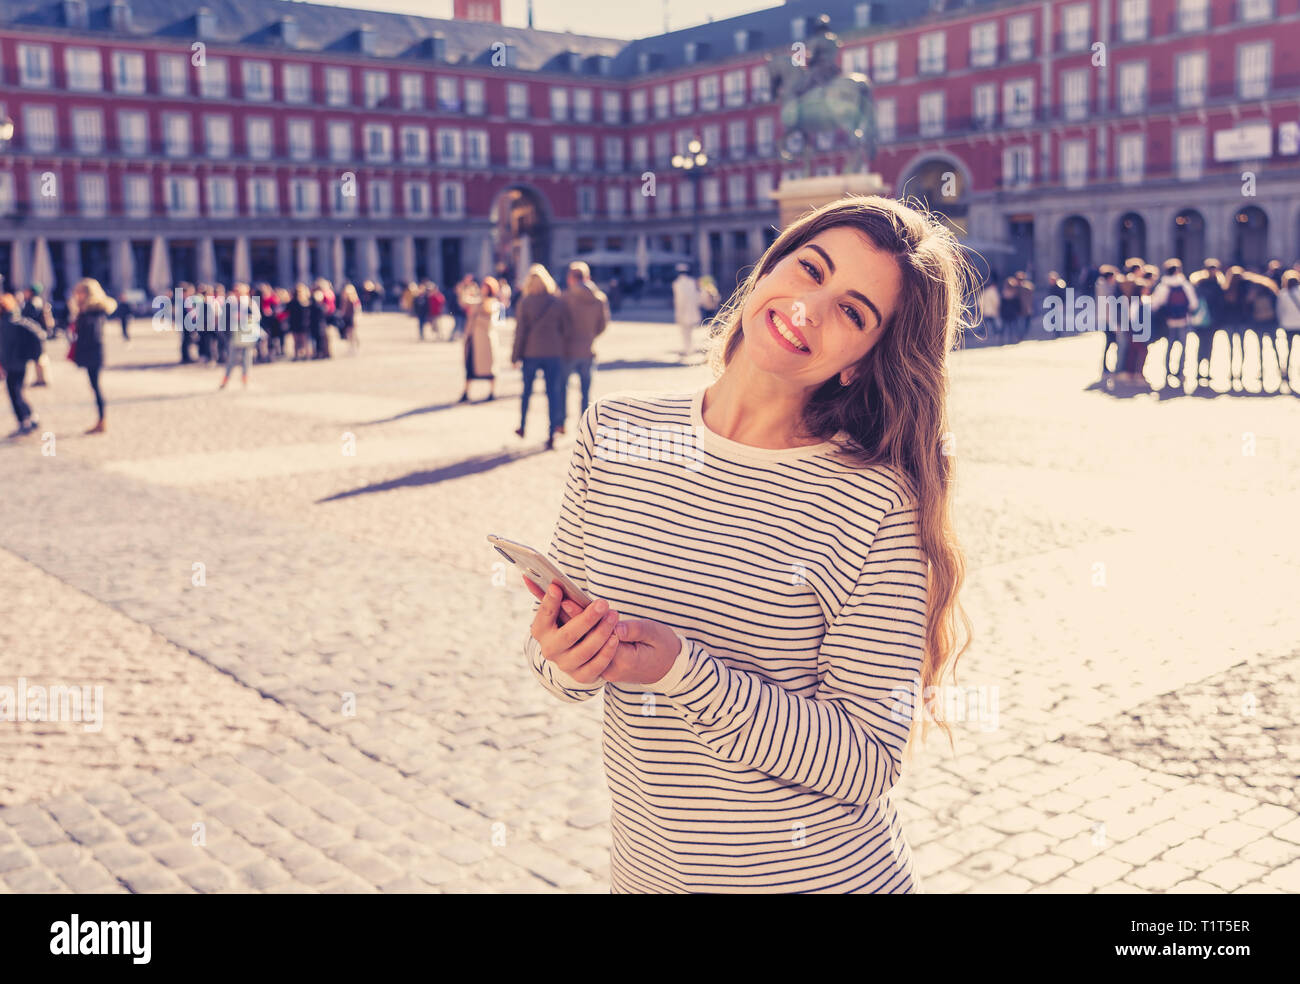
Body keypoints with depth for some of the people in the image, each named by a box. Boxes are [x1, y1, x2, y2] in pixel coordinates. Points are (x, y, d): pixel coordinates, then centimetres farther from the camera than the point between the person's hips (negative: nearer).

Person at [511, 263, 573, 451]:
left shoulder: (524, 303, -4)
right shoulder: (558, 302, 0)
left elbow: (520, 331, -4)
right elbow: (568, 328, 0)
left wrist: (515, 355, 2)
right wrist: (562, 350, 11)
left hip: (531, 353, 0)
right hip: (553, 352, 0)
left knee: (527, 390, 17)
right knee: (553, 392, 2)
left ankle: (522, 427, 29)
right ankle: (552, 435, -3)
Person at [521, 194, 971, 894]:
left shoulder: (879, 501, -19)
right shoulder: (615, 431, -6)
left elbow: (868, 764, -18)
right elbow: (560, 659, 2)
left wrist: (683, 672, -27)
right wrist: (563, 660, -20)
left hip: (822, 874, -3)